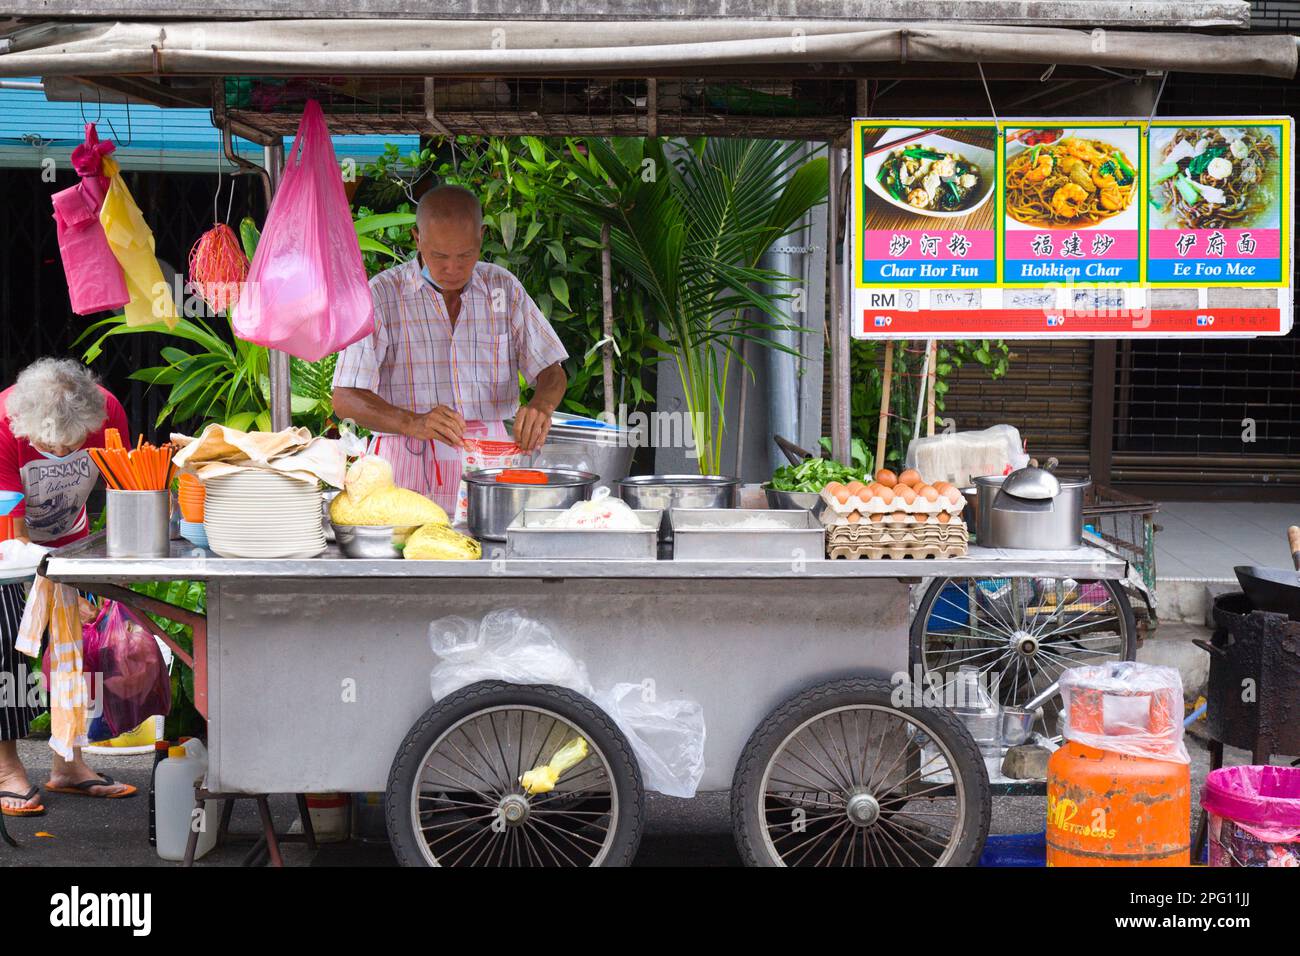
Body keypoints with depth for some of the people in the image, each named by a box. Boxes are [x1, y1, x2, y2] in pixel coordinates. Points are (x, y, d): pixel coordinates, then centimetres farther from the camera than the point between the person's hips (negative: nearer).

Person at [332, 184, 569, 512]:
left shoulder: (504, 288, 12)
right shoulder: (381, 295, 1)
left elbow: (552, 372, 15)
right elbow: (346, 400, -4)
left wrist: (541, 405, -9)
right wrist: (414, 424, -23)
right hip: (410, 466, -2)